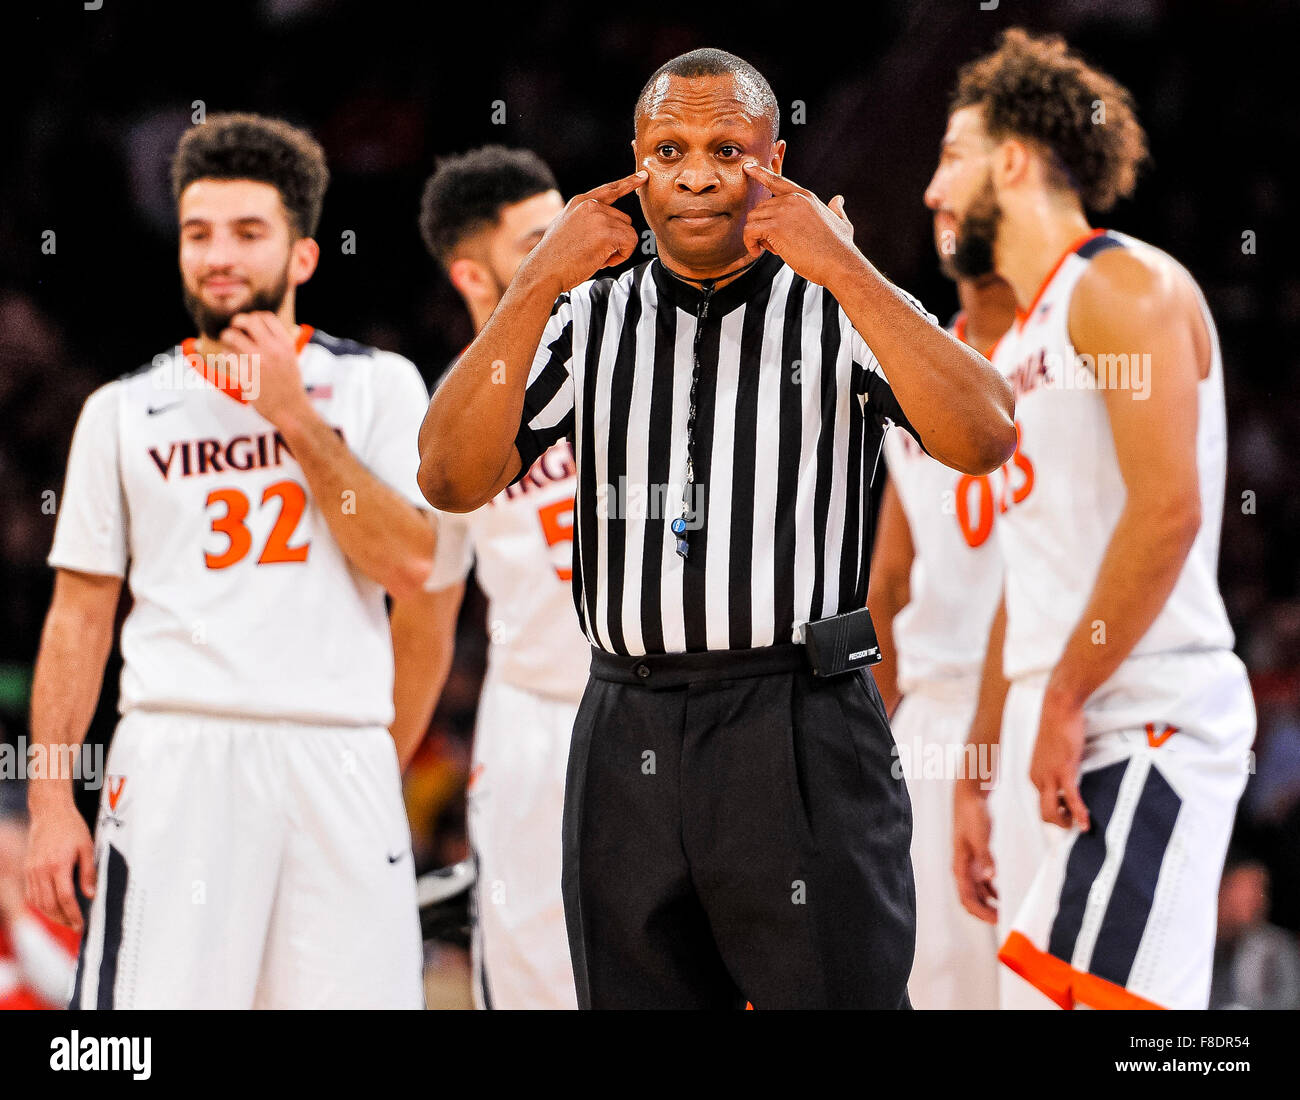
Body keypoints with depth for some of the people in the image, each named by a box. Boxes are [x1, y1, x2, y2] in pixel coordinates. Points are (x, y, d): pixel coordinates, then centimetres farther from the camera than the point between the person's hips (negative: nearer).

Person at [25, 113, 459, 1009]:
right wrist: (51, 799, 2)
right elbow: (80, 614, 11)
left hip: (339, 760, 0)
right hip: (177, 757, 0)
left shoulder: (378, 387, 10)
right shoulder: (123, 412, 12)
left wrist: (295, 418, -5)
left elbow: (413, 566, -2)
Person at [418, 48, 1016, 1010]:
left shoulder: (846, 308, 5)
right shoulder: (589, 321, 12)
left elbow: (983, 441, -13)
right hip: (628, 745, 3)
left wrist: (845, 272, -16)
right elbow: (452, 480, 0)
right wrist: (538, 285, -7)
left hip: (805, 740, -3)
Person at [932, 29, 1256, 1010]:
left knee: (1082, 997, -19)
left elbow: (1166, 510, -18)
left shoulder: (1125, 288, -6)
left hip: (1145, 726, -9)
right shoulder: (1021, 341, 23)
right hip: (1057, 740, 9)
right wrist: (976, 776, 23)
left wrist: (1065, 698, -18)